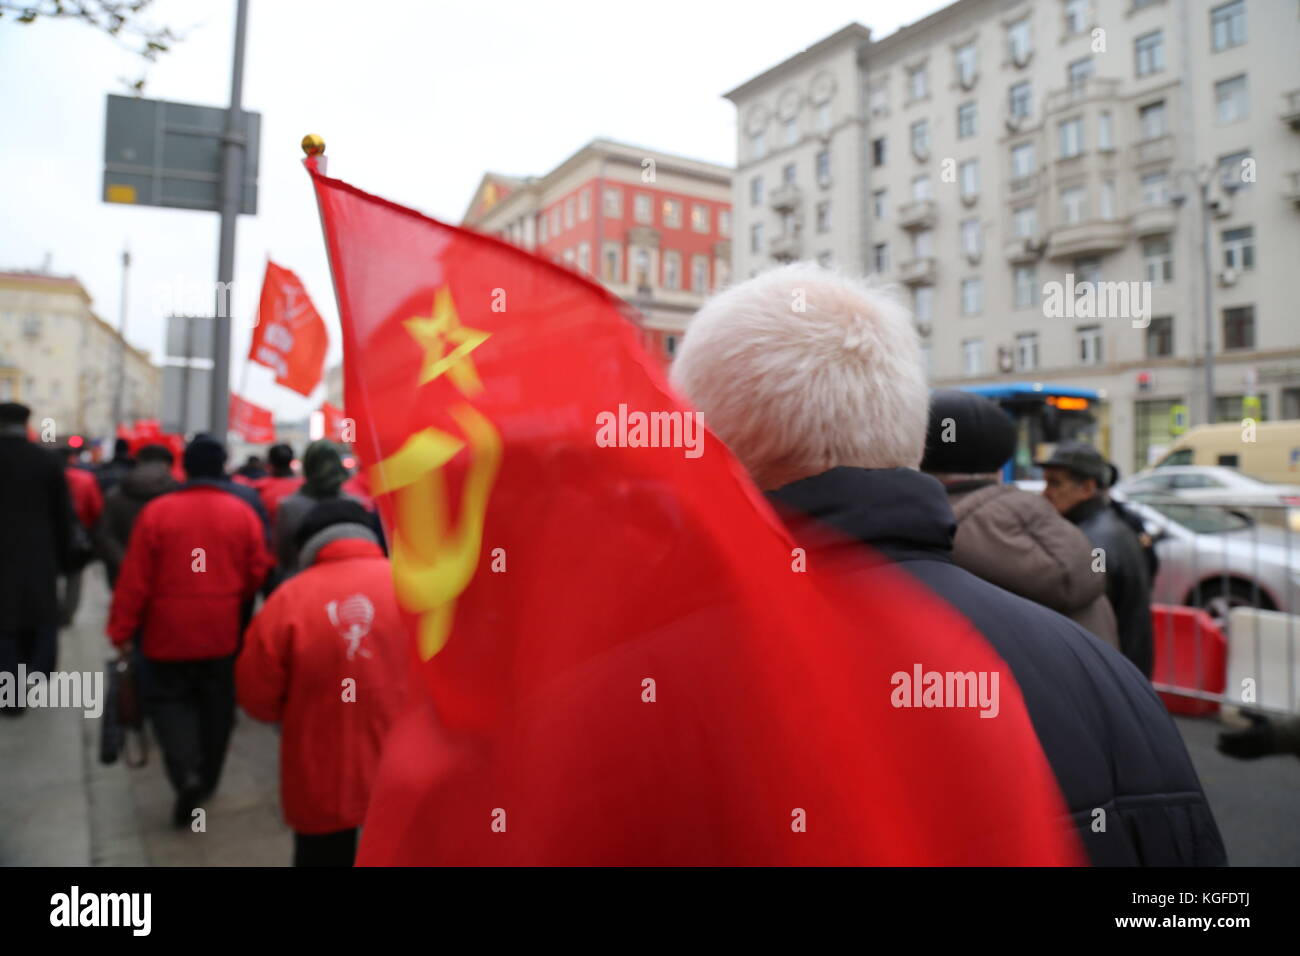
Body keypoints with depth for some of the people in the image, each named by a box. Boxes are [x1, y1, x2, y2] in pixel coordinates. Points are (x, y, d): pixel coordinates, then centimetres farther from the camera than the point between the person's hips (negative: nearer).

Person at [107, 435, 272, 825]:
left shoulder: (157, 510, -10)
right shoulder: (243, 513, -8)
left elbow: (134, 579, -8)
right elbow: (258, 574, -3)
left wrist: (122, 629, 2)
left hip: (169, 632, -1)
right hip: (224, 633, 2)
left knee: (168, 697, 13)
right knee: (216, 705, 17)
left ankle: (186, 773, -7)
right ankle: (206, 778, 29)